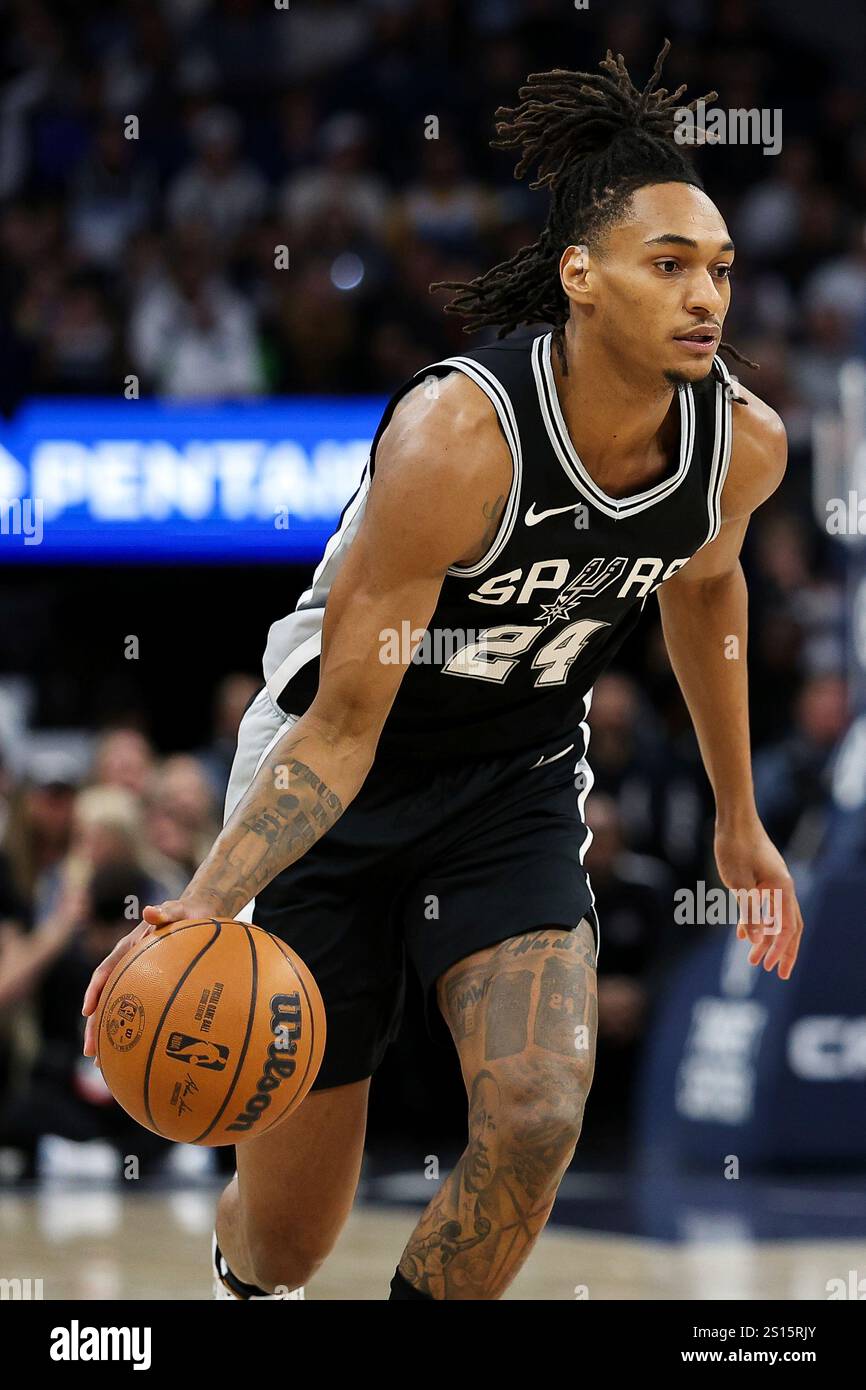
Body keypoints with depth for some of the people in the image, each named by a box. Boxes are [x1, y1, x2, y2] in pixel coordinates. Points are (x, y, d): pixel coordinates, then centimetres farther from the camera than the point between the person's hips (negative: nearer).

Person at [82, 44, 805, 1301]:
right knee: (284, 1237, 4)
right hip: (345, 779, -4)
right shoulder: (458, 434, -31)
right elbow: (342, 730, -26)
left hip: (520, 784, 4)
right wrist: (205, 906, -40)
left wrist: (738, 819, 21)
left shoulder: (744, 443, -14)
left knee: (538, 1115, -25)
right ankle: (245, 1285, 44)